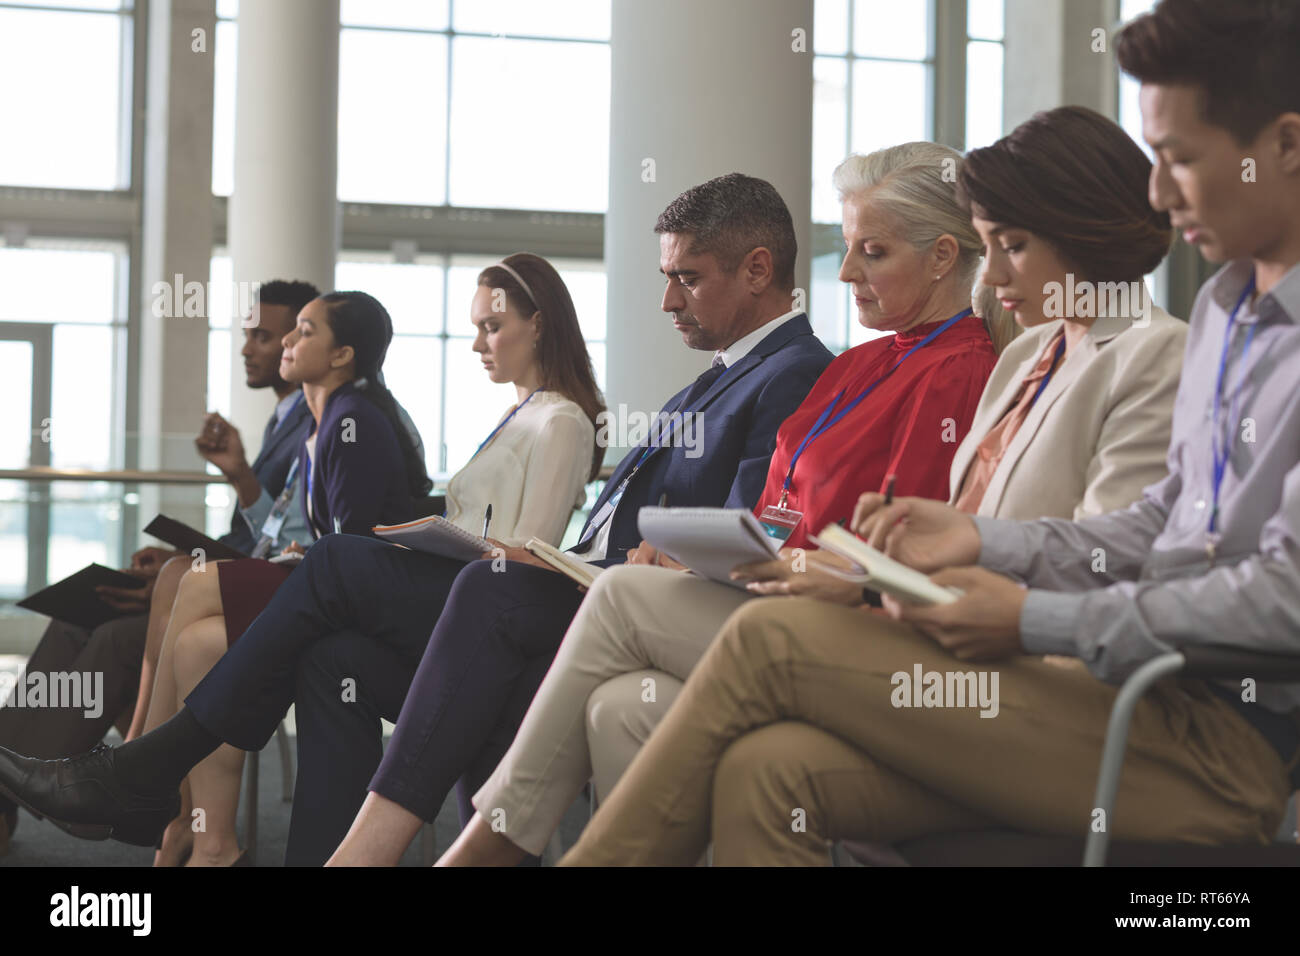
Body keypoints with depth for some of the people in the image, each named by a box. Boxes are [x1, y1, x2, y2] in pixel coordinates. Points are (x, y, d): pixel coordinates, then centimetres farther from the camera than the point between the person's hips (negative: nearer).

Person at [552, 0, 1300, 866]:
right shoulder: (1226, 309, 20)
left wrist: (1037, 621, -13)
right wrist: (982, 540, 9)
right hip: (1157, 699, 8)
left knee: (770, 641, -12)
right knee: (770, 769, -15)